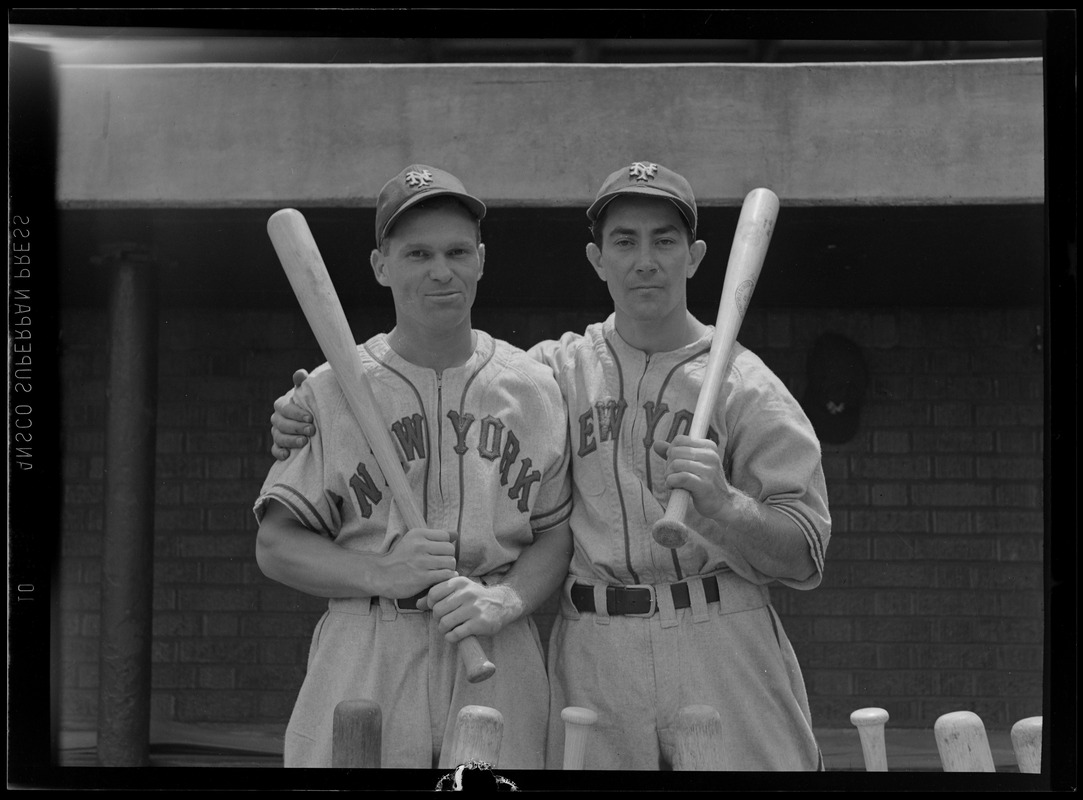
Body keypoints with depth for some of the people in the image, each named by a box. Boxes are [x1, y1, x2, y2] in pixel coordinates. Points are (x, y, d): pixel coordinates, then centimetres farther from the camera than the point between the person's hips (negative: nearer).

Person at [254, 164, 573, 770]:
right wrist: (381, 573, -13)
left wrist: (504, 600, -12)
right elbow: (276, 545, 3)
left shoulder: (534, 386, 9)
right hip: (365, 661, -1)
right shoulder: (331, 390, 5)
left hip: (499, 661, 1)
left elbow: (558, 535, 8)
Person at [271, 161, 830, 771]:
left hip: (722, 648, -2)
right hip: (592, 652, 2)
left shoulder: (745, 384, 4)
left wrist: (720, 504, -20)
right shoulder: (554, 371, 13)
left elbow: (806, 557, -1)